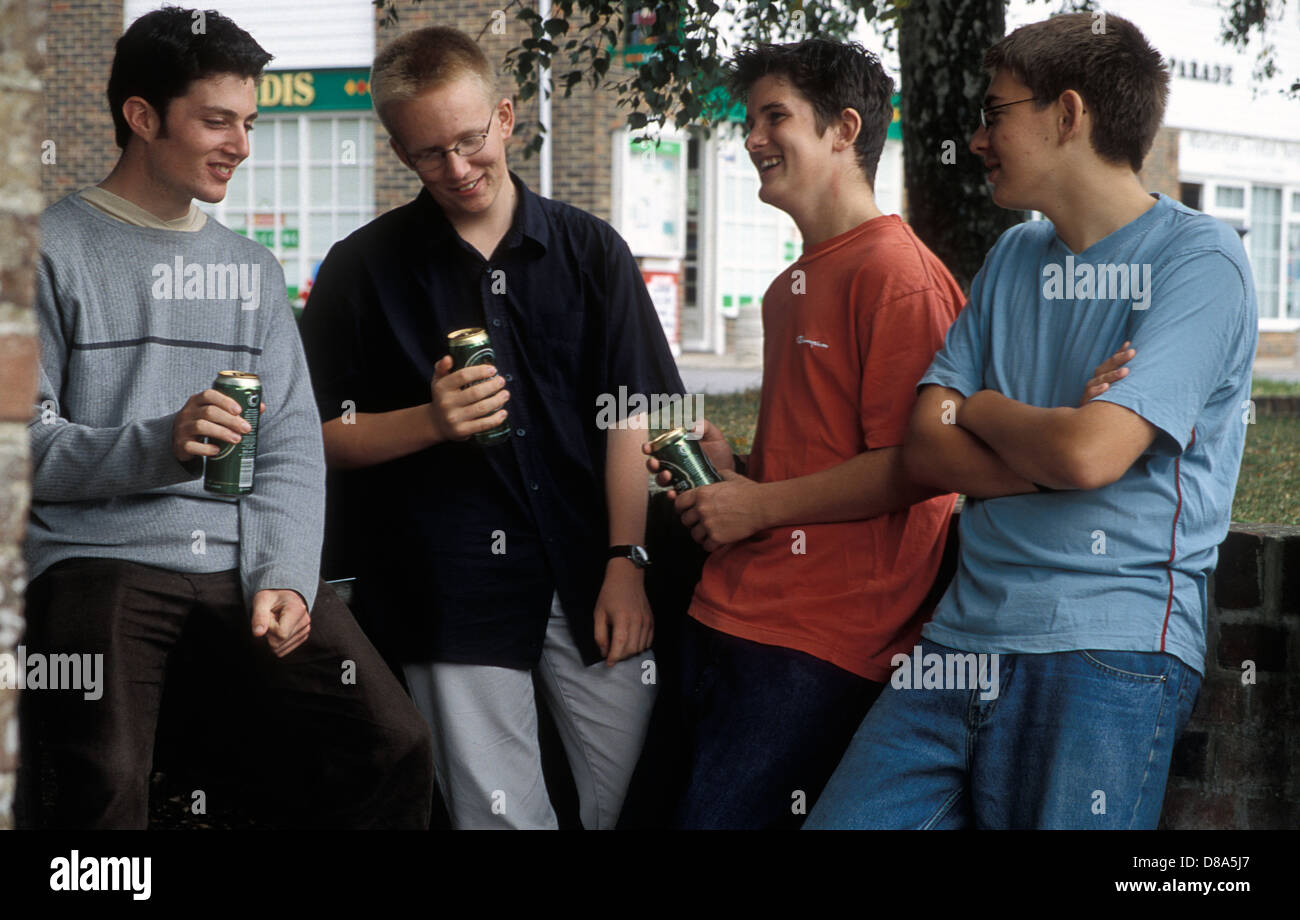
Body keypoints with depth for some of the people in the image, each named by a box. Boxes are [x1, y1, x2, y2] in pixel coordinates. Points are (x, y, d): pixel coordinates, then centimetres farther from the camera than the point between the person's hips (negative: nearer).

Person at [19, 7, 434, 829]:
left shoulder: (252, 269, 21)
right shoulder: (54, 251, 5)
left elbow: (292, 447, 12)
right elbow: (24, 443, -3)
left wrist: (284, 577, -5)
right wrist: (159, 445, -18)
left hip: (244, 560, 4)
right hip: (101, 554, -4)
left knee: (396, 744, -16)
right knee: (105, 783, -29)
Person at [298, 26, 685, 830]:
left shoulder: (590, 251, 9)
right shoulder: (363, 270, 5)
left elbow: (632, 415, 7)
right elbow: (323, 438, 4)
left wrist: (626, 560, -3)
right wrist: (432, 422, -14)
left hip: (589, 580, 2)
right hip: (453, 589, -1)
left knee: (634, 794, 3)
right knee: (499, 813, 0)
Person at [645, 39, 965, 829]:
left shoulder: (897, 274, -11)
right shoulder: (792, 286, 20)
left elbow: (913, 467, -17)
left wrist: (759, 505, -11)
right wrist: (729, 464, 12)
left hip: (820, 645, -9)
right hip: (729, 617, 10)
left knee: (717, 819, -13)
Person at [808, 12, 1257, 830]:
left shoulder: (1199, 259, -6)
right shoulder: (1014, 259, 17)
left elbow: (1089, 453, -18)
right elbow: (926, 450, 8)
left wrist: (980, 409, 1)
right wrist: (1051, 434, -8)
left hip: (1111, 653, -6)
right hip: (966, 638, 6)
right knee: (839, 821, -1)